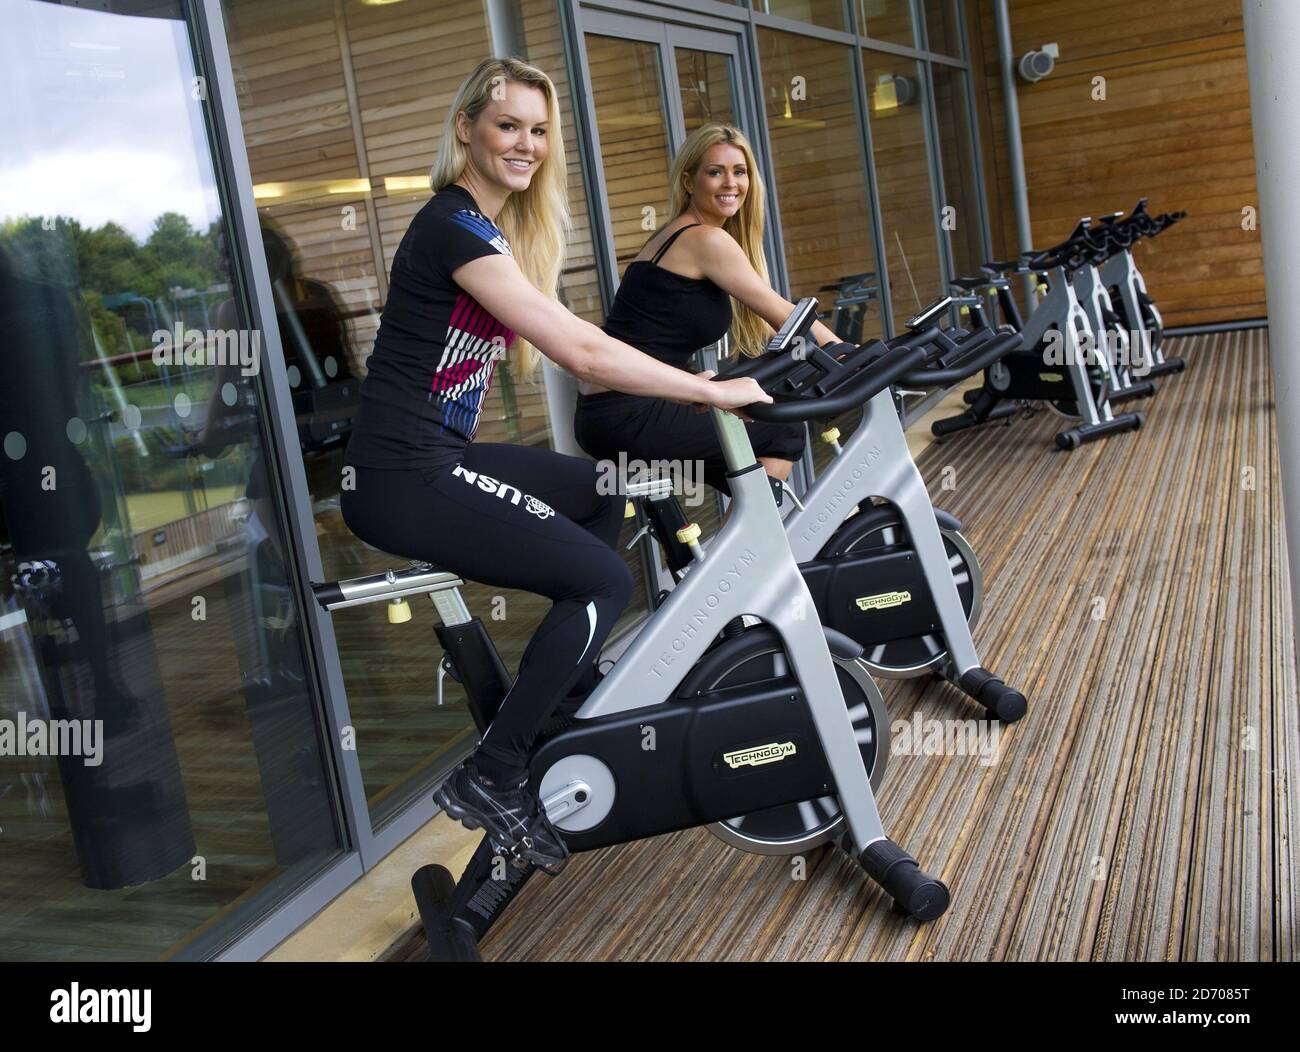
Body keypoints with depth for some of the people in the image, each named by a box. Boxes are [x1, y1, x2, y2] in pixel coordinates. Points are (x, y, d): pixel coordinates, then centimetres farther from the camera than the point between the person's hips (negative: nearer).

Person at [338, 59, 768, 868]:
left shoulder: (496, 226, 14)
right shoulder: (456, 227, -17)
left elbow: (563, 350, 16)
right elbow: (582, 352, -21)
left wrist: (690, 386, 13)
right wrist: (710, 391, -12)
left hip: (441, 458, 10)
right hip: (401, 481, -10)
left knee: (602, 490, 23)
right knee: (605, 581, -12)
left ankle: (566, 673, 29)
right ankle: (492, 778, -3)